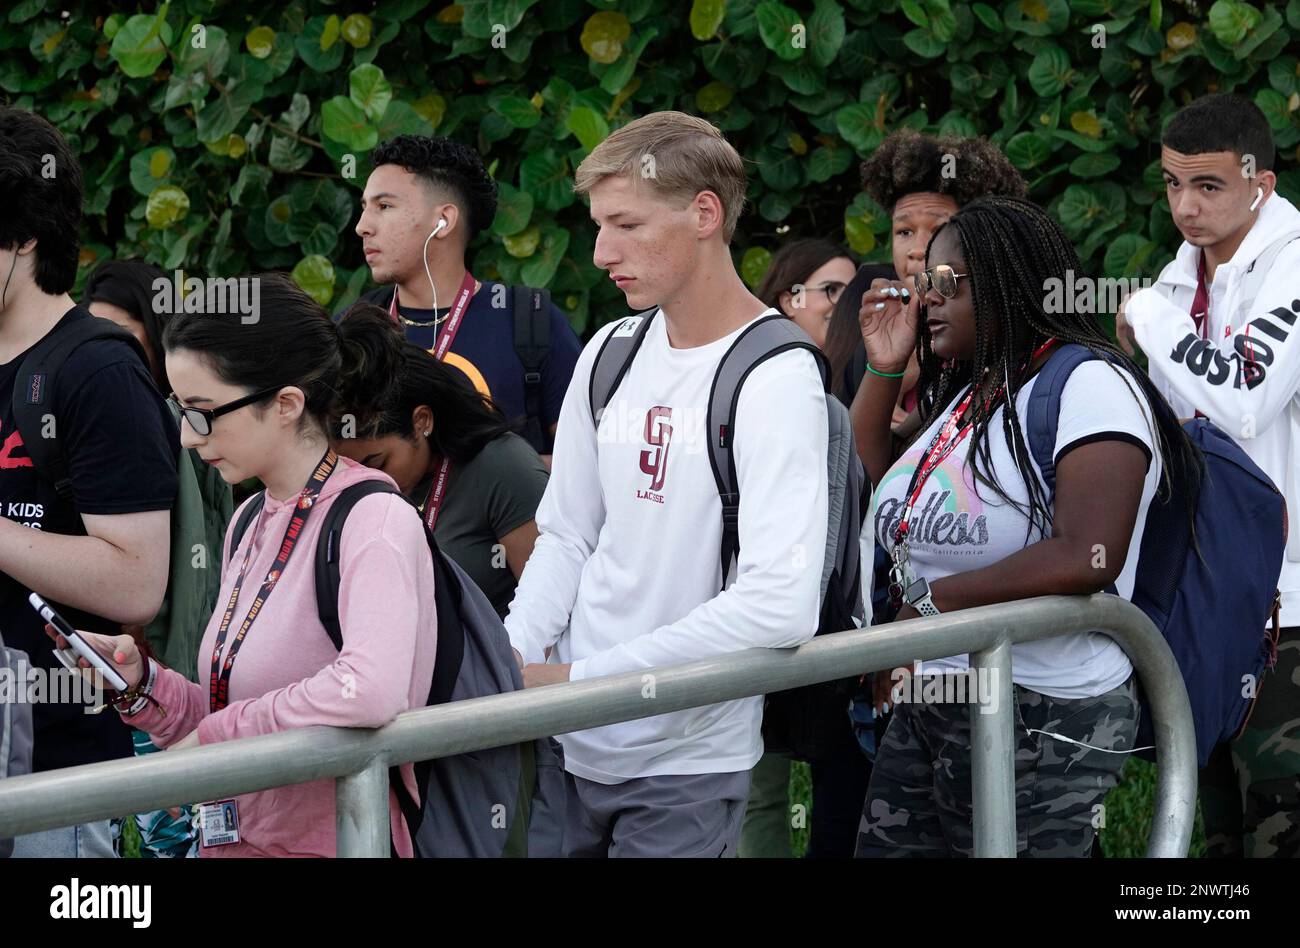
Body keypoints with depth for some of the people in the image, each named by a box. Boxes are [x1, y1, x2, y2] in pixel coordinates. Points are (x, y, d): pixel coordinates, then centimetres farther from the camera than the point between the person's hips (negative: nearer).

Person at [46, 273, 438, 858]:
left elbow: (370, 690, -26)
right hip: (233, 841, 7)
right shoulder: (251, 524, 15)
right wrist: (141, 684, 1)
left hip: (324, 843, -7)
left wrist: (209, 735, -15)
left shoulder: (374, 518, -10)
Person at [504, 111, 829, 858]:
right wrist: (512, 660, -6)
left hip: (685, 762, -5)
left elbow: (782, 605, -24)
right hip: (573, 747, 6)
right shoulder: (610, 354, 7)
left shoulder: (775, 380, -14)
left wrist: (580, 677, -21)